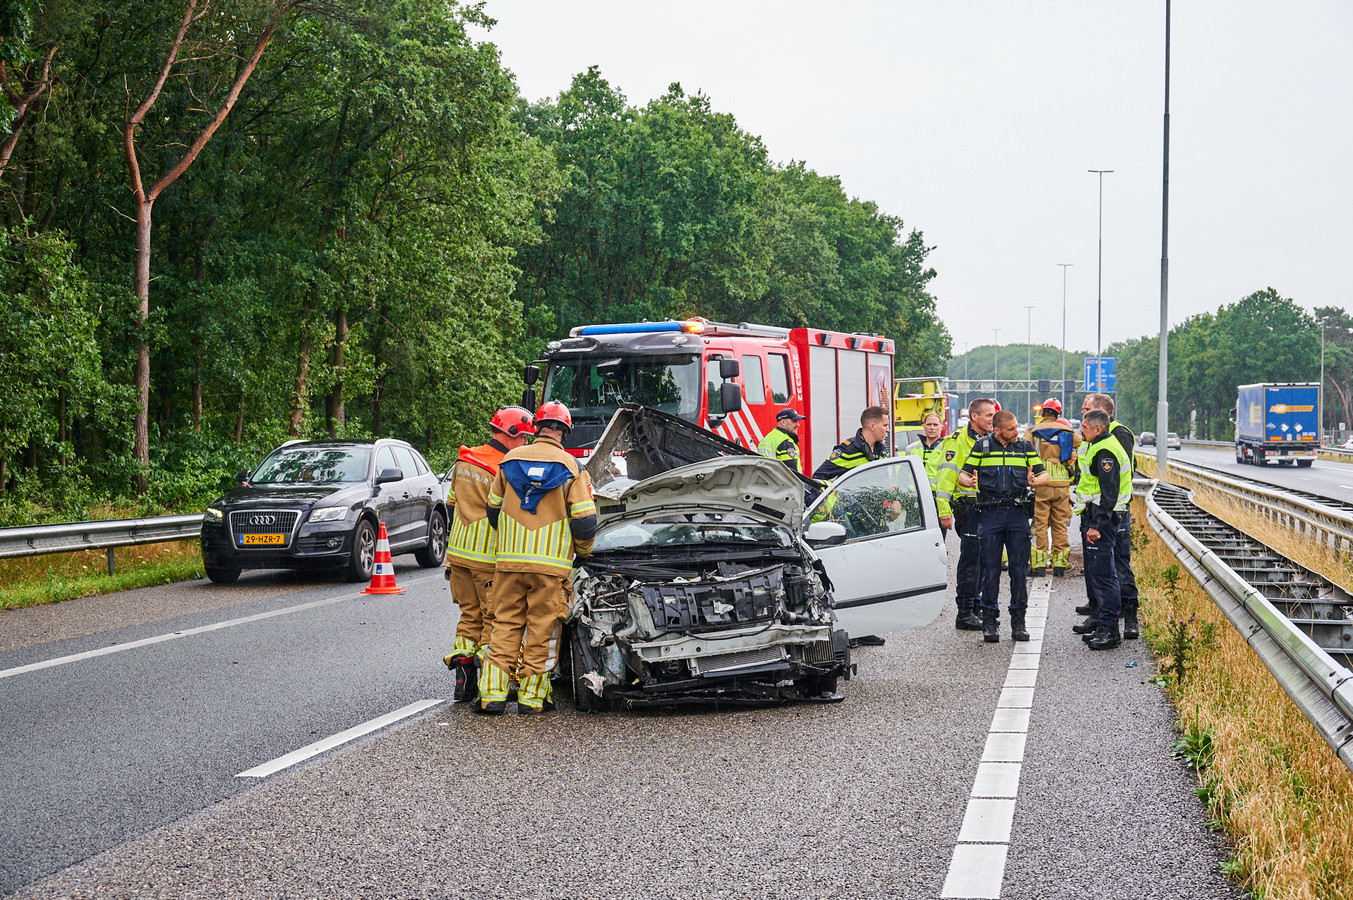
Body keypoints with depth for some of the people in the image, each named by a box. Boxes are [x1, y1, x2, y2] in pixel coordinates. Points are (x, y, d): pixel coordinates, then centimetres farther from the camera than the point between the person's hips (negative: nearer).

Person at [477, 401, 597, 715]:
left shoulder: (509, 460, 7)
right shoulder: (571, 468, -3)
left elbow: (493, 510, 16)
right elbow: (584, 521, -5)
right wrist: (582, 553, 14)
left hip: (509, 560, 3)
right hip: (552, 564, -3)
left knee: (506, 624, 8)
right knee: (542, 629, 5)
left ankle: (493, 692, 2)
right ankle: (531, 695, 7)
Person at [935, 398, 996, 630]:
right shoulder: (958, 441, -8)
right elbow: (945, 475, -12)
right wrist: (945, 510, -19)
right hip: (968, 506, -7)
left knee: (983, 558, 12)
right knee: (970, 559, -8)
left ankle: (977, 605, 23)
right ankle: (964, 613, -6)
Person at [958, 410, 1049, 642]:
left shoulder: (1026, 447, 9)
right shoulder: (982, 446, 5)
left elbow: (1044, 475, 9)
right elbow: (963, 475, 5)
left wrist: (1034, 481, -15)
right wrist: (970, 481, -19)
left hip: (1018, 512, 1)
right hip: (990, 512, -1)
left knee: (1019, 569, 1)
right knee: (990, 569, -1)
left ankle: (1018, 620, 9)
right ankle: (990, 621, 7)